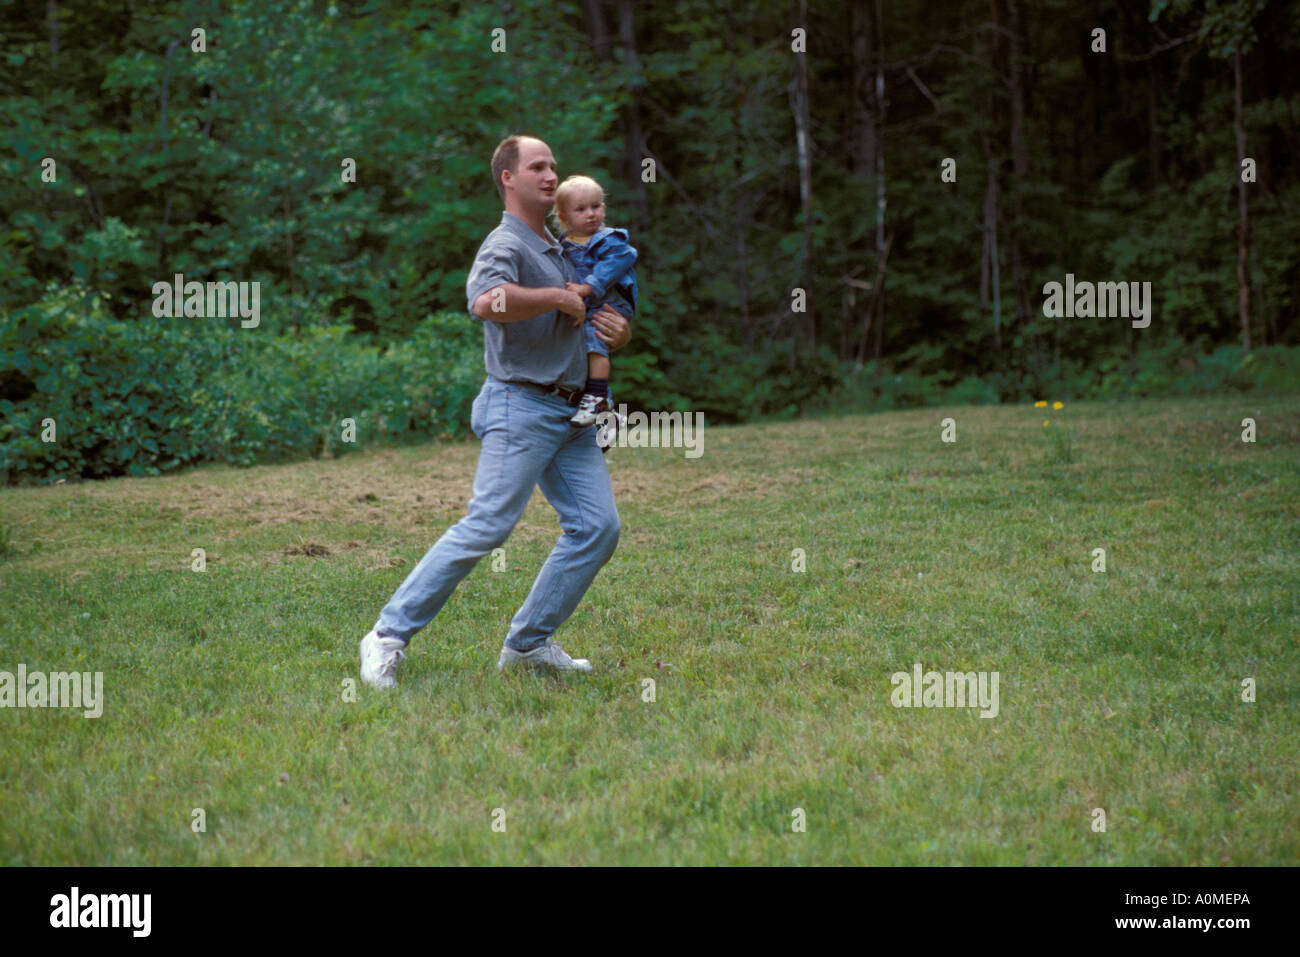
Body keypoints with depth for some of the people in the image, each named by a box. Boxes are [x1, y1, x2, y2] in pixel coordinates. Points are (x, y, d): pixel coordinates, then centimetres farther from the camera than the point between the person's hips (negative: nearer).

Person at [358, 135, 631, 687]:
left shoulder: (558, 249, 22)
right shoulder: (505, 246, -8)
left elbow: (596, 320, 32)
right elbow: (487, 301, -33)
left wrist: (619, 333, 7)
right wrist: (561, 298, -21)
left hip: (571, 414, 9)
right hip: (521, 407, -9)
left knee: (597, 526, 0)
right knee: (487, 525, -15)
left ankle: (529, 642, 7)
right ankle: (390, 635, -10)